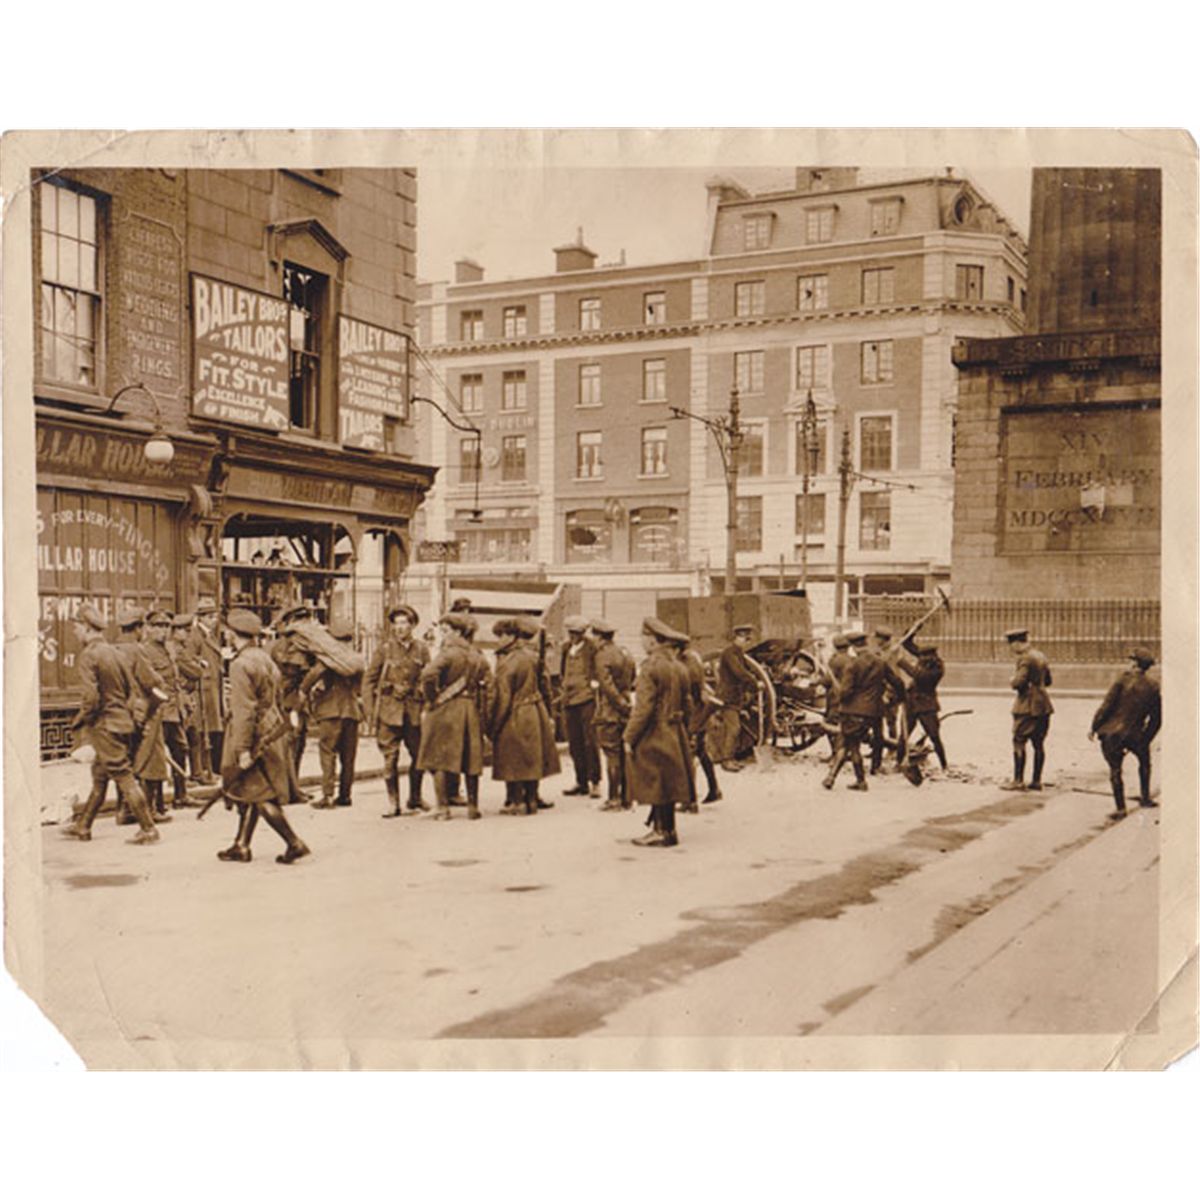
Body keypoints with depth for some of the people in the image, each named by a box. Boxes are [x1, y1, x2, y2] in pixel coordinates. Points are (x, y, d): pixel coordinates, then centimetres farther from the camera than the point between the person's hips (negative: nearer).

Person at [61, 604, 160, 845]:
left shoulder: (87, 656, -14)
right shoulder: (115, 652, 9)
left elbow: (90, 696, -21)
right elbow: (131, 688, 12)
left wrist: (82, 725, -9)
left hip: (104, 726, -8)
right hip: (123, 722, 8)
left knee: (124, 777, -4)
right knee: (99, 777, 17)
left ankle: (148, 829, -3)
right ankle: (82, 826, 29)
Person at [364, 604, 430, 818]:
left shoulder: (421, 649, 6)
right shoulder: (385, 648, 0)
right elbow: (369, 680, 3)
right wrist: (371, 711, -2)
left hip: (414, 710, 2)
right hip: (389, 709, -2)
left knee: (418, 755, 6)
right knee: (390, 757, -2)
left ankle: (415, 798, 24)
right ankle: (393, 803, 6)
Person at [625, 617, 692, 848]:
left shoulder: (650, 666, -16)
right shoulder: (678, 666, 9)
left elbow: (643, 707, -19)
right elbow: (685, 703, 14)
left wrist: (630, 737, -14)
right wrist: (682, 730, 22)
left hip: (653, 735, -8)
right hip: (674, 733, 8)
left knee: (655, 783, -1)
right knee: (668, 783, 13)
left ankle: (663, 831, 2)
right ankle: (666, 828, 18)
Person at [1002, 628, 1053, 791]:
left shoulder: (1024, 658, -14)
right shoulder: (1040, 656, 13)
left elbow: (1019, 682, -21)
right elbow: (1048, 681, 22)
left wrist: (1012, 681, -1)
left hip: (1027, 705, -9)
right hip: (1043, 705, 9)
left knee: (1019, 742, -4)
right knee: (1038, 744, 9)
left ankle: (1018, 781, -4)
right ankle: (1036, 781, 12)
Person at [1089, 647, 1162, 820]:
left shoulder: (1124, 678, -9)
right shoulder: (1154, 687, 2)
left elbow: (1107, 704, -12)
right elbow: (1155, 719, 5)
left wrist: (1094, 727, -4)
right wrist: (1145, 740, 15)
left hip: (1111, 732, -3)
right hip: (1134, 734, 3)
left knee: (1115, 770, 6)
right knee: (1144, 760, 29)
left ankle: (1120, 808, 9)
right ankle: (1145, 797, 33)